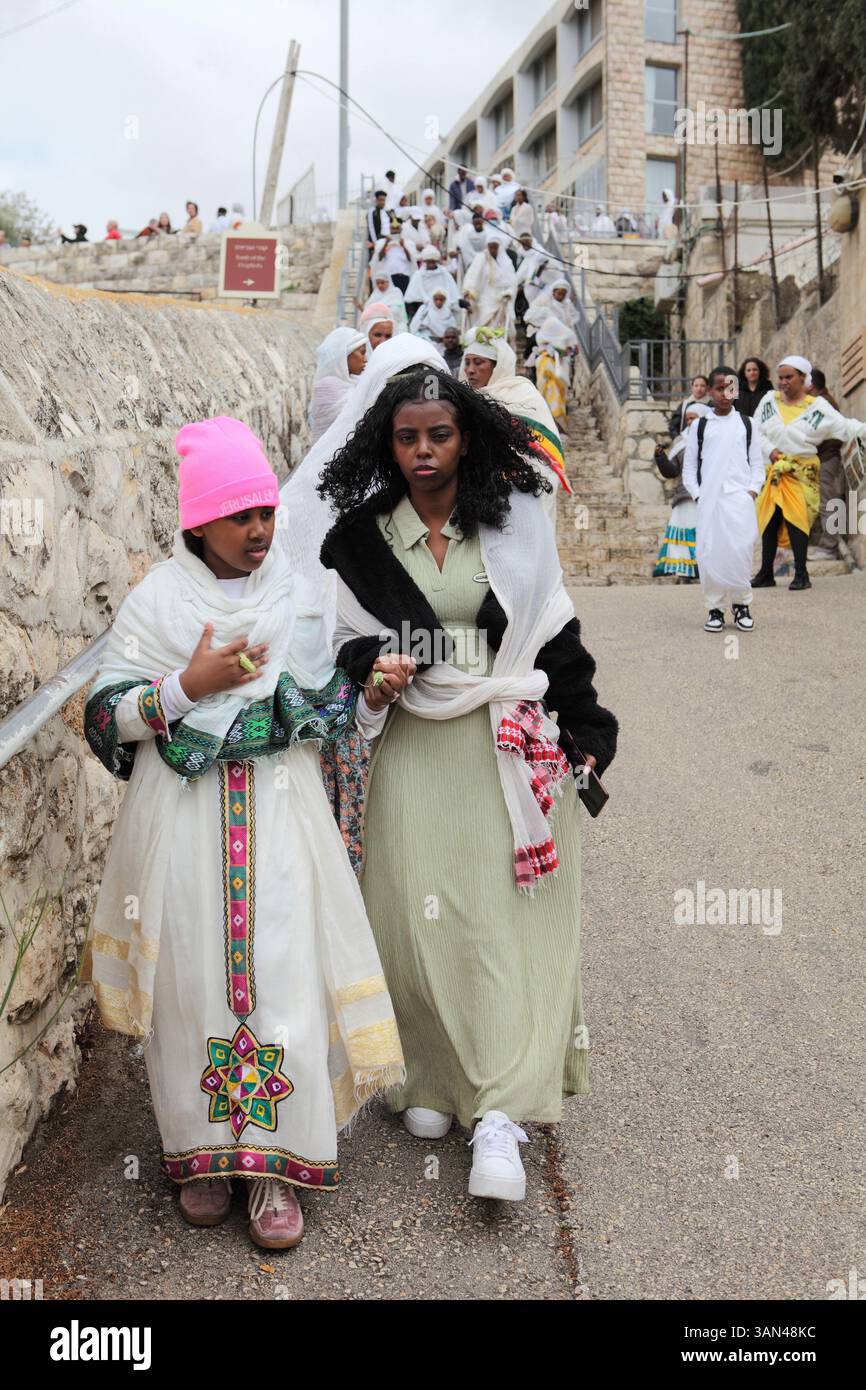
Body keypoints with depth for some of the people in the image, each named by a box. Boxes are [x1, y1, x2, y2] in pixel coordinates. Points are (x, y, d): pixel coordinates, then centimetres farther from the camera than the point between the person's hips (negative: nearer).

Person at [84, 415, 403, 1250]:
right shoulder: (155, 601, 1)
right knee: (192, 977, 3)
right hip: (182, 814, -1)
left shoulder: (297, 594, 8)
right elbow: (105, 714, -2)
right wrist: (188, 686, -15)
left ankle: (276, 1166, 6)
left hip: (279, 809, 1)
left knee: (281, 973, -4)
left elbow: (324, 709, 13)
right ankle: (201, 1151, 20)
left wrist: (371, 694, -6)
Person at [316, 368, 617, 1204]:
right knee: (417, 912, 2)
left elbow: (555, 631, 7)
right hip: (409, 749, 1)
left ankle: (500, 1113, -1)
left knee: (505, 921, -3)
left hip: (506, 748, 0)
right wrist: (369, 665, -11)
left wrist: (584, 726, 5)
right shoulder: (361, 537, 4)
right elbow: (339, 634, 11)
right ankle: (431, 1079, 23)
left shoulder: (515, 524, 4)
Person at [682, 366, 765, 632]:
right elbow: (689, 466, 9)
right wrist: (697, 494, -1)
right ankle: (714, 608, 7)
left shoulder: (747, 424, 9)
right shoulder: (699, 425, 8)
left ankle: (741, 604, 7)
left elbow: (757, 463, 10)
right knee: (709, 553, -3)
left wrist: (752, 490, -2)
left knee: (740, 551, -8)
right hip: (709, 498, 0)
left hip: (740, 498, 0)